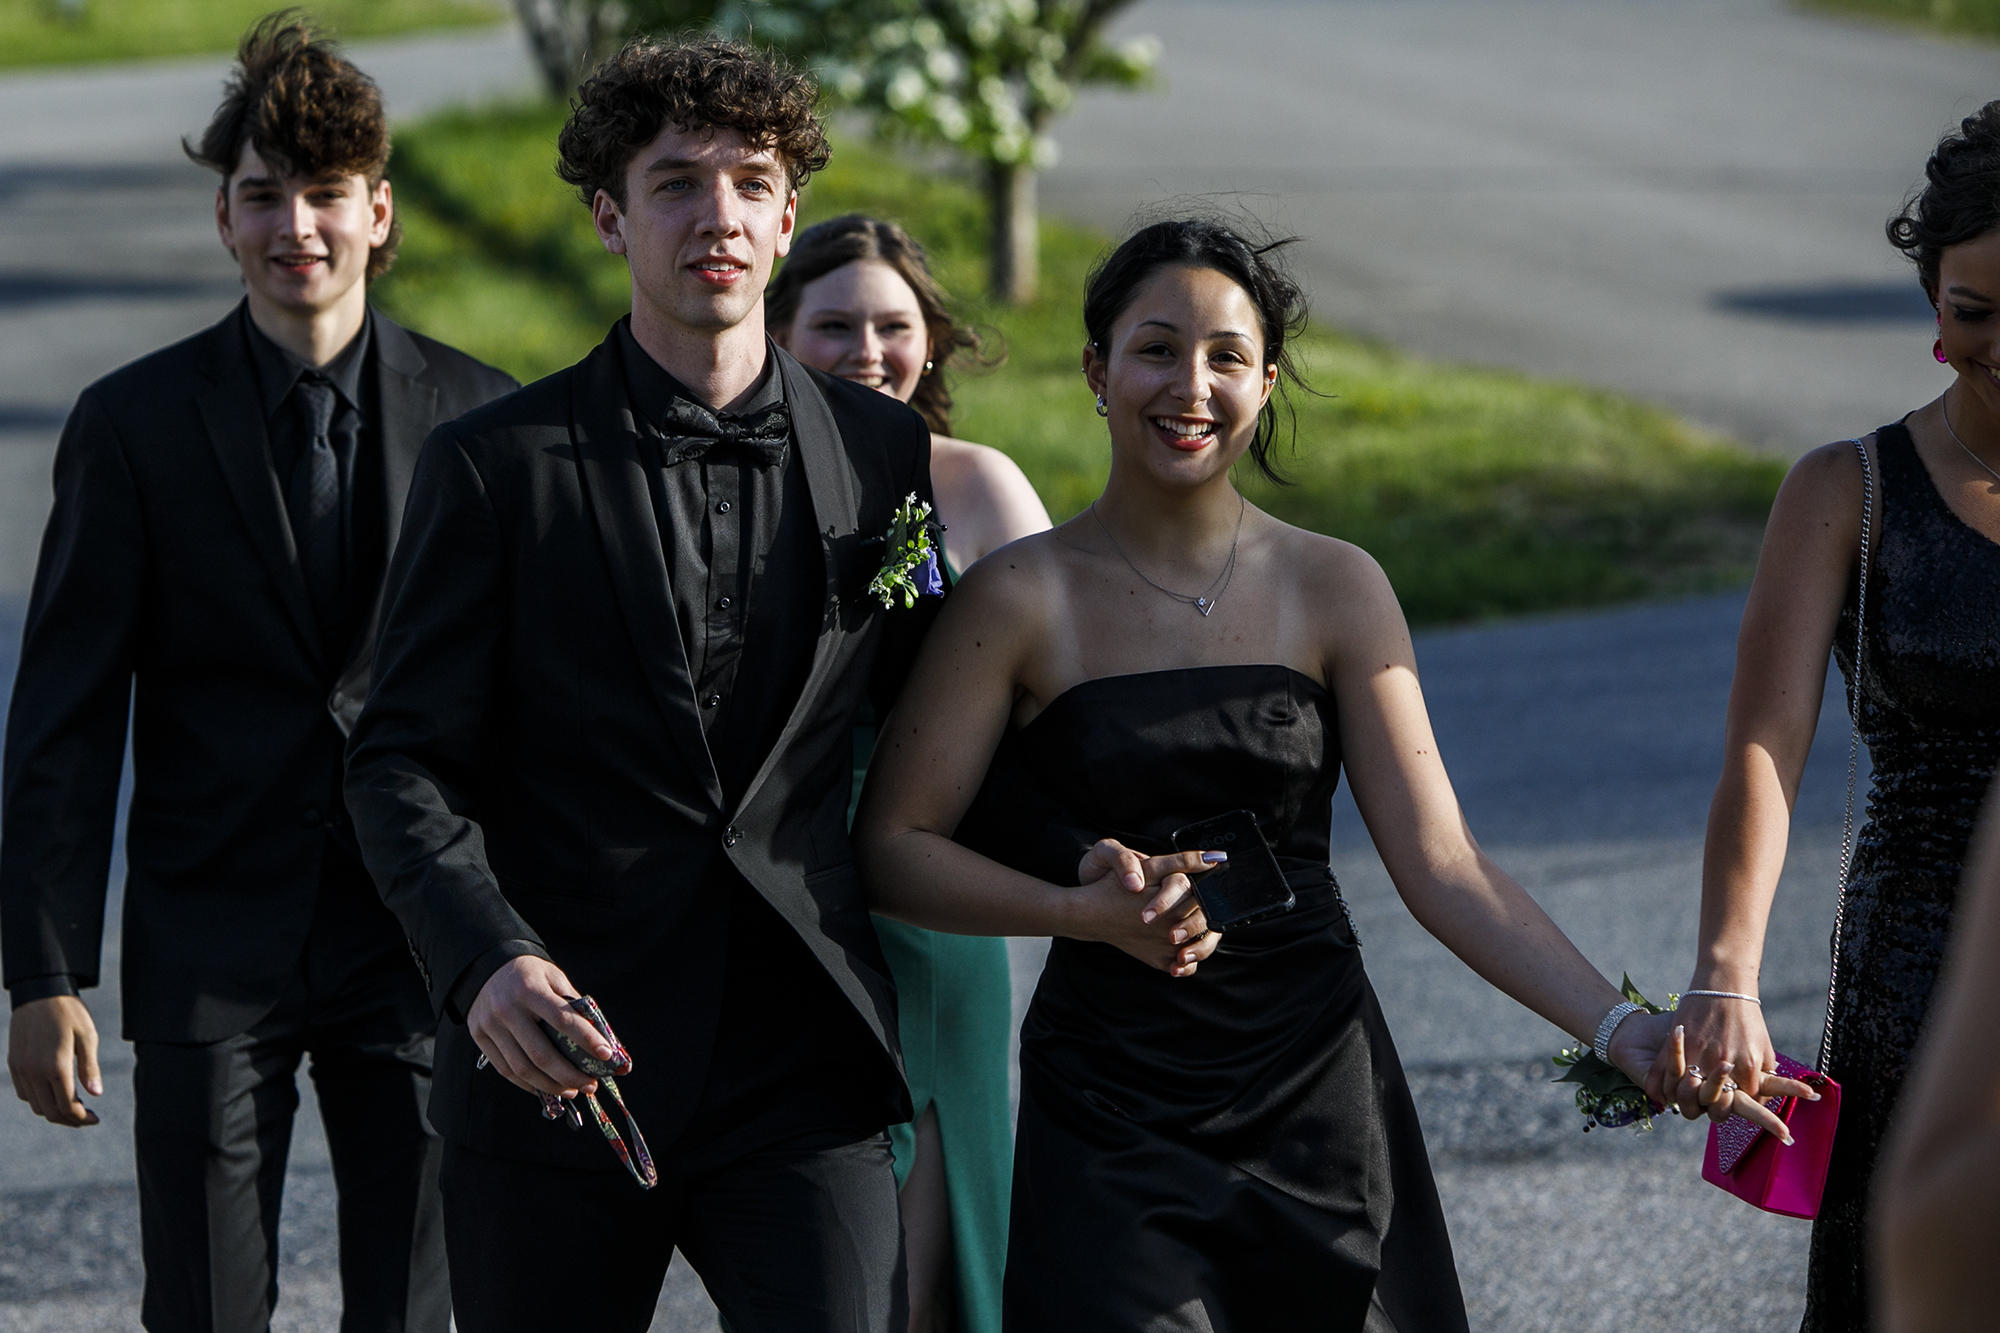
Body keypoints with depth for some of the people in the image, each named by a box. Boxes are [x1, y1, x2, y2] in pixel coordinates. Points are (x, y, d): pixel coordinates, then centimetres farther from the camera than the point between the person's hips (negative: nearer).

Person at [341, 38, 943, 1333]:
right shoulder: (499, 464, -1)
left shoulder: (884, 450, 8)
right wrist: (487, 960, -20)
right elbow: (405, 762, -4)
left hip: (803, 1070, 1)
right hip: (561, 1059, -1)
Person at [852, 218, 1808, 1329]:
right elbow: (894, 849, -2)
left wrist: (1619, 1028, -11)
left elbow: (1441, 864, -1)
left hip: (1316, 1104, 2)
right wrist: (1086, 912, -17)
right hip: (1114, 1127, -2)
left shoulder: (1334, 589, 3)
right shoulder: (1024, 599, -2)